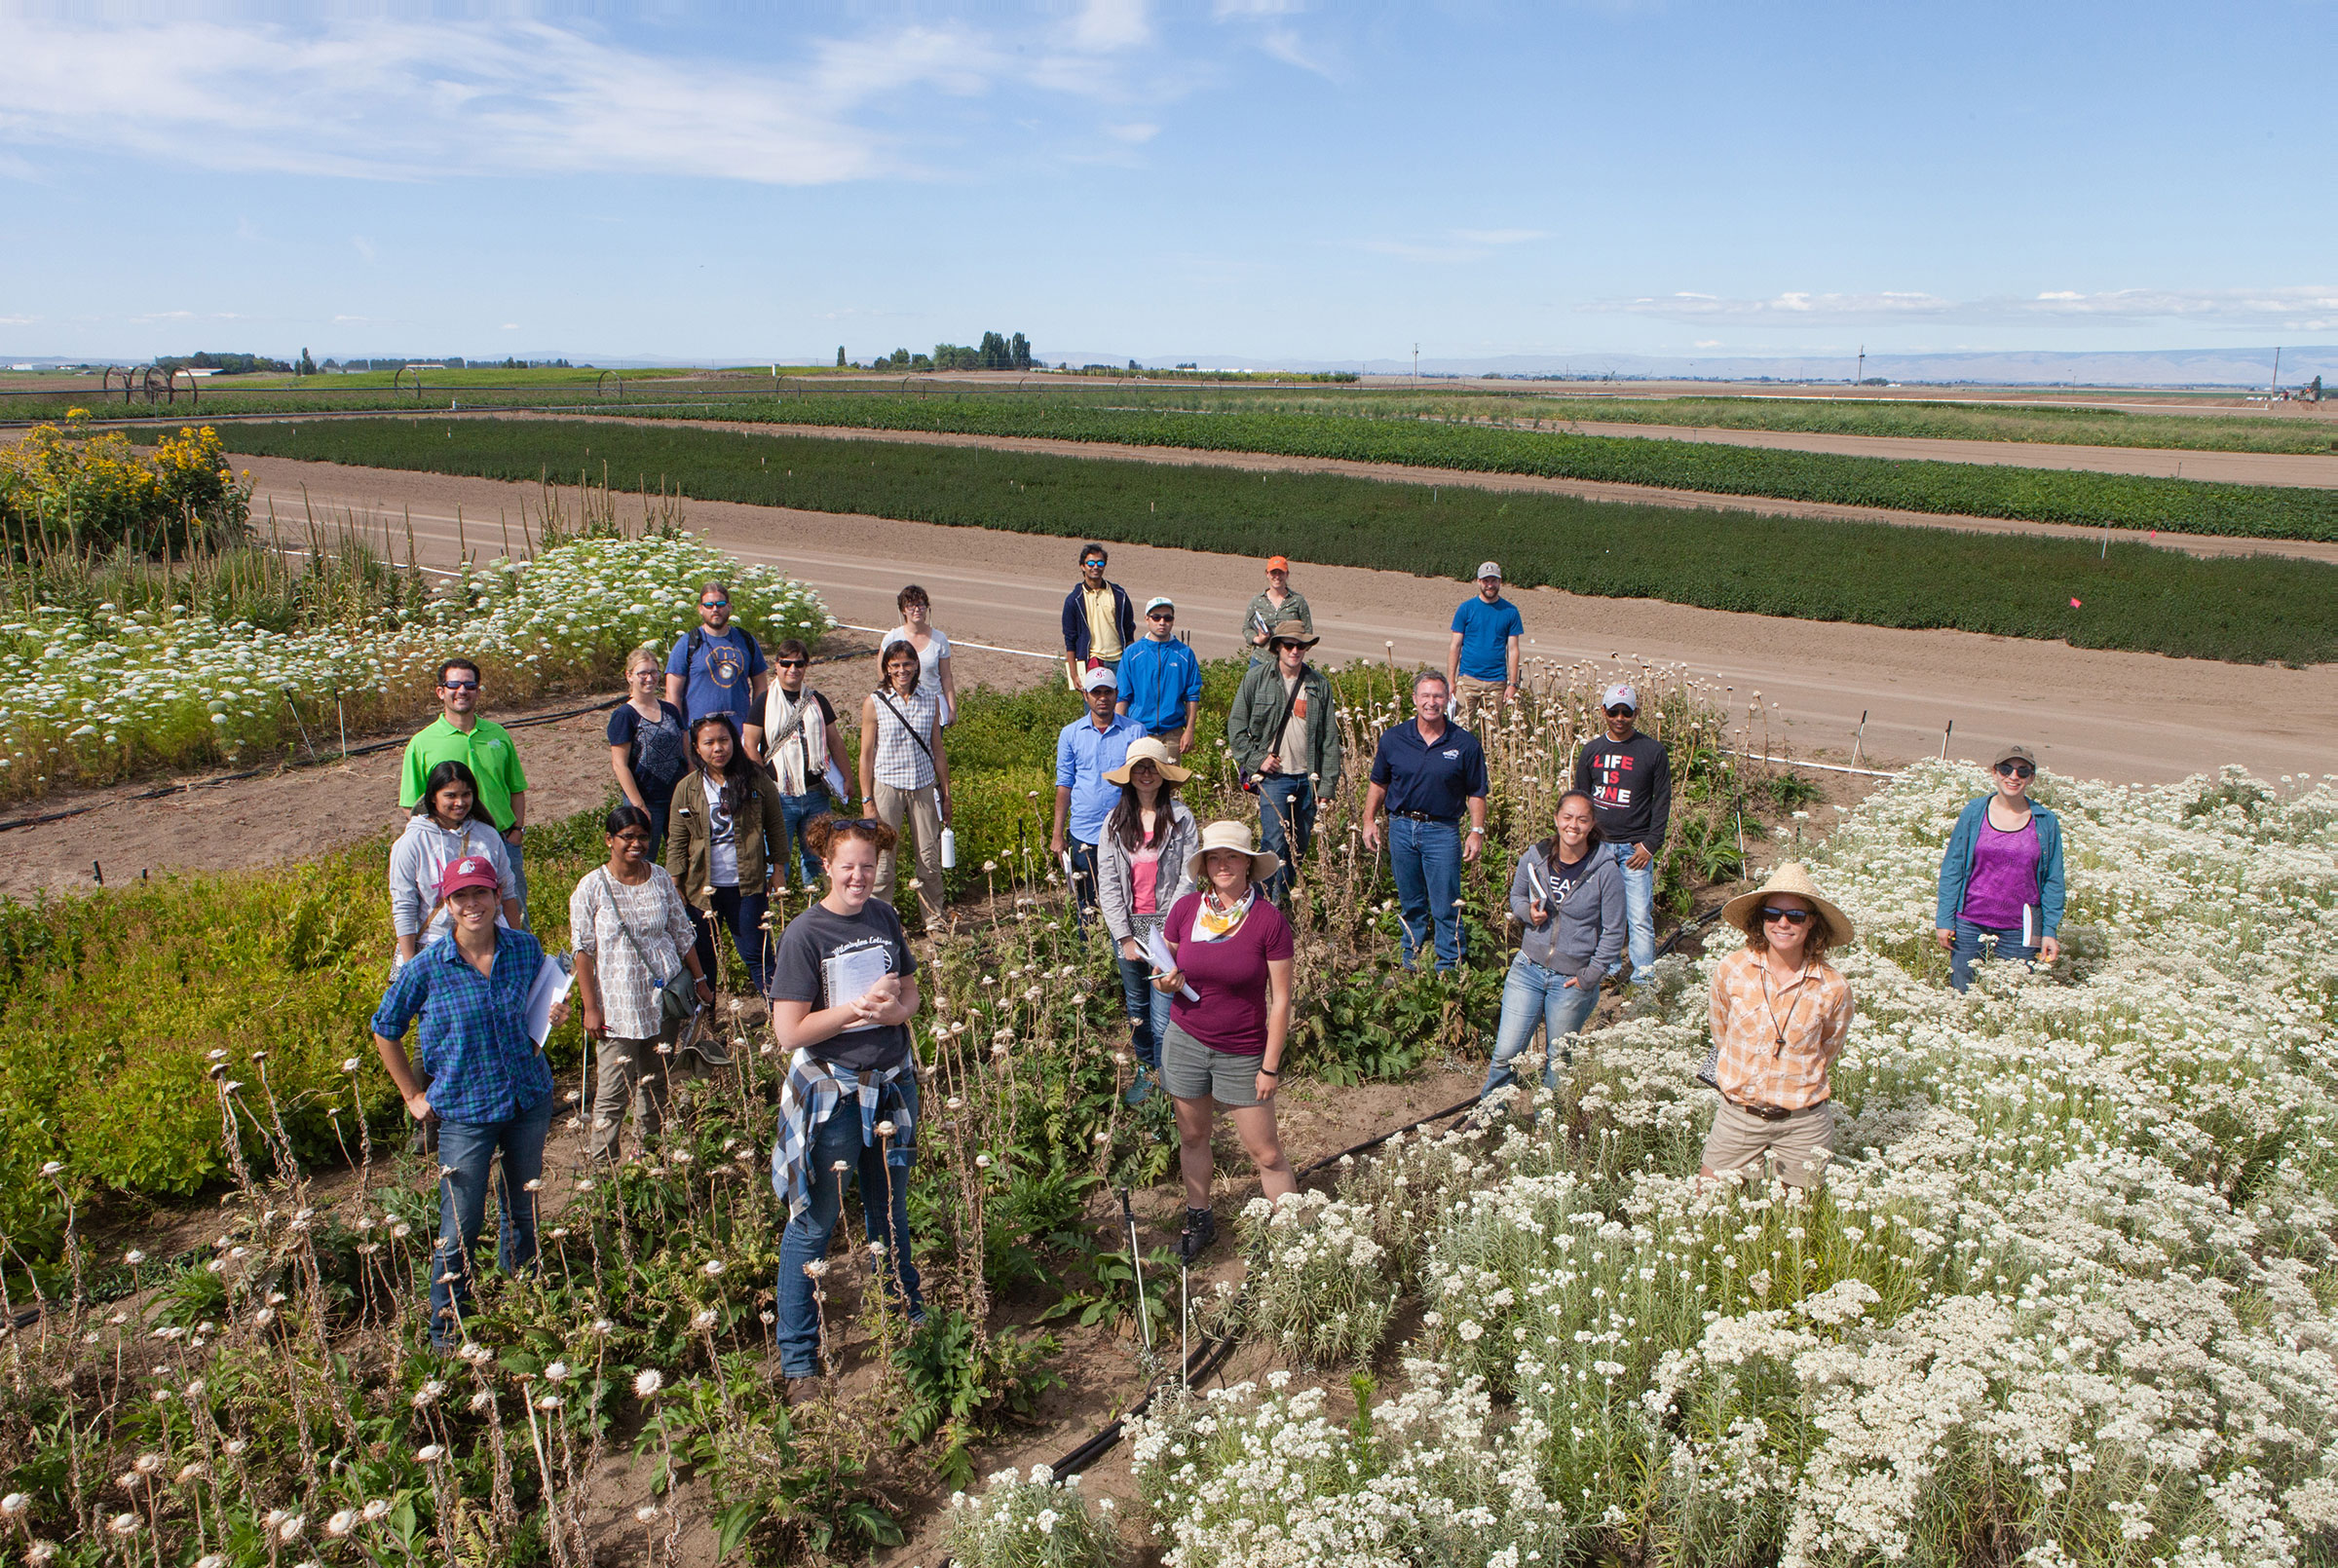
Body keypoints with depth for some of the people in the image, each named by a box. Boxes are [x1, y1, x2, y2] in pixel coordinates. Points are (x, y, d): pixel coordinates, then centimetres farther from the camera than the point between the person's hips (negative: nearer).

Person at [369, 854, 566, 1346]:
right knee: (460, 1228, 1)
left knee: (522, 1214, 17)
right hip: (465, 1112, -3)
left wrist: (554, 1015, -7)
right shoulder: (428, 968, -11)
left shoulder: (525, 949, -3)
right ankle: (446, 1333, 21)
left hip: (530, 1101, 3)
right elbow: (385, 1032, 2)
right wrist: (413, 1095, 2)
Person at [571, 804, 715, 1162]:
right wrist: (590, 1007, -8)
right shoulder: (592, 888, -7)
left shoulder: (661, 878, 3)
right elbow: (584, 951, -6)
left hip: (664, 998, 4)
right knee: (612, 1091, -4)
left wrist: (700, 981, 13)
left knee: (656, 1085, 12)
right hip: (617, 1005, -3)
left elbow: (682, 934, 12)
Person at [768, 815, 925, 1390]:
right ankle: (797, 1358, 19)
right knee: (813, 1224, 6)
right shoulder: (804, 934, -14)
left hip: (892, 1084, 5)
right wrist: (860, 1005, -20)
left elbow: (910, 990, 12)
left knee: (891, 1210, 21)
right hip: (831, 1093, -5)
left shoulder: (884, 917, 2)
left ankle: (908, 1315, 41)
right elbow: (790, 1032, -17)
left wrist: (897, 1010, -10)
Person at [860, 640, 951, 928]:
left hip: (924, 787, 2)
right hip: (887, 786, -2)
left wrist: (945, 795, 12)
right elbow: (866, 756, 0)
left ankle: (934, 919, 18)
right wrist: (867, 801, -4)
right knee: (882, 856, 0)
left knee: (930, 857, 4)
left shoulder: (931, 701, 6)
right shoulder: (874, 703, -2)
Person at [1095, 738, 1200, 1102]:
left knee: (1163, 1016, -6)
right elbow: (1107, 883, 1)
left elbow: (1187, 879, -6)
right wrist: (1125, 937, -6)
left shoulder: (1182, 819, -3)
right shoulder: (1115, 821, 4)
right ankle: (1144, 1070, 34)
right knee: (1136, 1007, 16)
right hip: (1127, 927, 3)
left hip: (1167, 927, -3)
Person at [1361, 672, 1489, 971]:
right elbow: (1379, 784, 12)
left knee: (1446, 909, -1)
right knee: (1410, 903, 16)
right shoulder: (1393, 739, 1)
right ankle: (1410, 963, 30)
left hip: (1443, 831, -2)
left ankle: (1449, 967, 12)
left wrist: (1477, 831, -4)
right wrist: (1370, 820, 7)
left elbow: (1476, 794, 2)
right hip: (1401, 826, 2)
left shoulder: (1465, 744, -3)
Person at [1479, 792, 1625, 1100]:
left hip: (1572, 980, -2)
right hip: (1528, 969, 2)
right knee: (1505, 1053, 0)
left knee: (1557, 1061, 10)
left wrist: (1589, 977, -8)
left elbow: (1613, 933, -4)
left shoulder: (1606, 872, -11)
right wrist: (1528, 912, -8)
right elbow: (1516, 897, 15)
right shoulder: (1534, 858, -3)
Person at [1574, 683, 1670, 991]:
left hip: (1636, 847, -3)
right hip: (1598, 846, 3)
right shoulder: (1591, 751, 8)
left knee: (1640, 916, -6)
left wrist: (1650, 844, -5)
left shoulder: (1652, 751, 0)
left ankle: (1644, 976, 4)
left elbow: (1662, 801, 2)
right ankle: (1606, 968, 19)